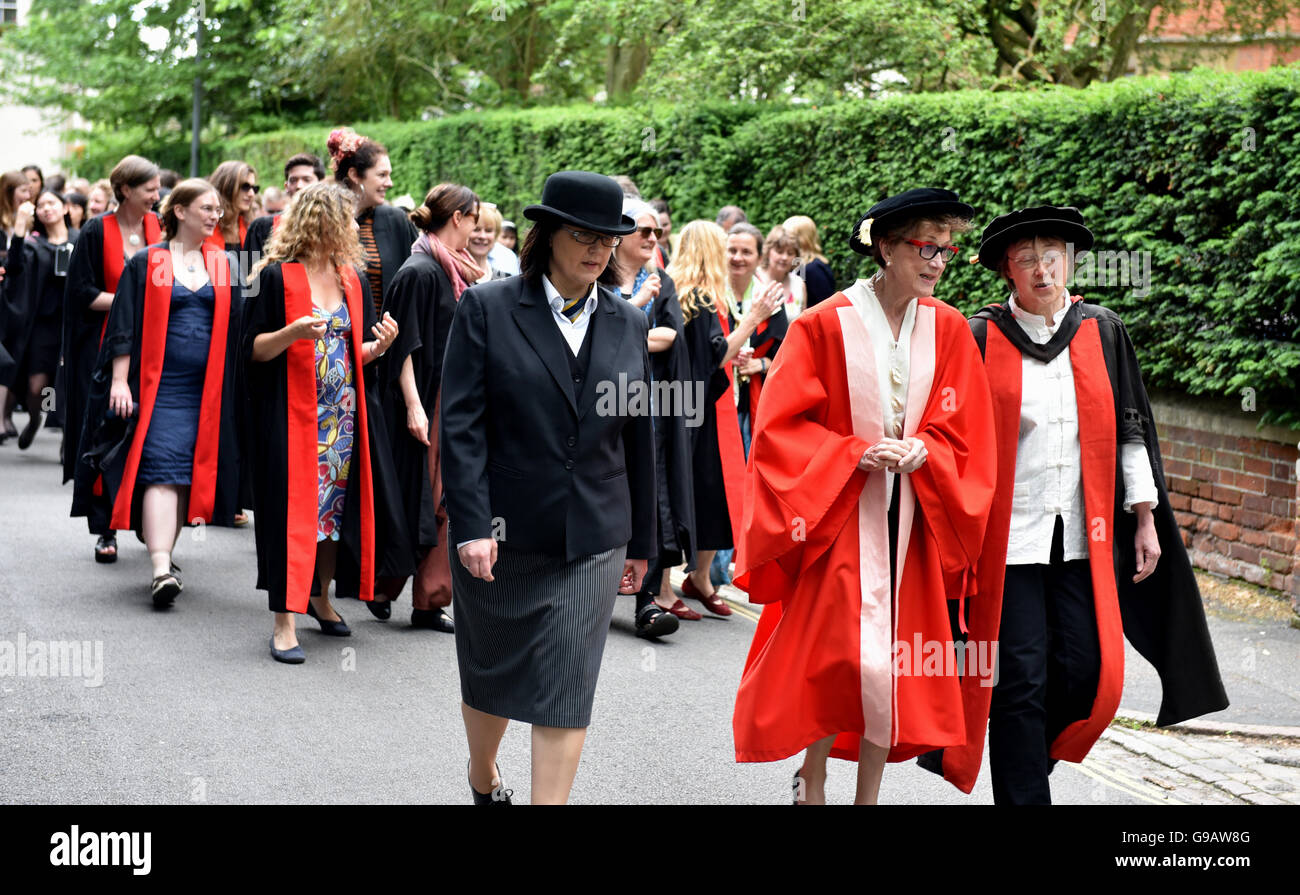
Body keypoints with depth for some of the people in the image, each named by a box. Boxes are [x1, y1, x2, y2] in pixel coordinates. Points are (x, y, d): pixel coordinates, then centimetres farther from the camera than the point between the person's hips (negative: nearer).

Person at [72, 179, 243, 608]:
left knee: (188, 472, 5)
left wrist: (227, 390, 7)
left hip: (206, 389, 4)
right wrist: (120, 380, -9)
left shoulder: (222, 266, 12)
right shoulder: (146, 263, 2)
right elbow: (124, 326, 0)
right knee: (162, 470, -13)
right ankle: (161, 568, -20)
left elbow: (234, 328, 13)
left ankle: (164, 554, 18)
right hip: (158, 383, -4)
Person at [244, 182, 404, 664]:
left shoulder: (353, 280, 11)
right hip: (292, 415, -6)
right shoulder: (277, 276, -7)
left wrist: (379, 345, -7)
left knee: (336, 509, 11)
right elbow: (253, 349, -7)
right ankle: (284, 623, -4)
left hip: (344, 416, 6)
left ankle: (320, 598, 30)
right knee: (292, 511, -8)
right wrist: (292, 332, -25)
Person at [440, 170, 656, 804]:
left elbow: (638, 439, 12)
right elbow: (460, 425, -8)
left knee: (566, 693, -2)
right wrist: (470, 525, -17)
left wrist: (641, 543, 13)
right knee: (490, 676, 15)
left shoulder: (627, 324, 7)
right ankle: (483, 781, 41)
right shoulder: (486, 309, -3)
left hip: (592, 541, 2)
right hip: (501, 537, -1)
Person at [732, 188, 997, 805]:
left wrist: (922, 451, -13)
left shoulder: (949, 330, 4)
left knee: (898, 663, 4)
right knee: (845, 655, -9)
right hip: (838, 515, -4)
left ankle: (869, 794, 17)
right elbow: (779, 425, -7)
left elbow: (962, 432, 8)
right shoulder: (825, 325, -8)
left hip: (911, 519, 4)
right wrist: (856, 452, -17)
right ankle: (811, 778, 15)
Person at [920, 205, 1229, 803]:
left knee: (1085, 671, 1)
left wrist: (1146, 520, 9)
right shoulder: (981, 339, -2)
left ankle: (1031, 760, 27)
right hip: (1009, 534, -3)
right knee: (1020, 681, -3)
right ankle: (1022, 794, 9)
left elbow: (1131, 430, 11)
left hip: (1083, 534, 3)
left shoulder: (1102, 332, 7)